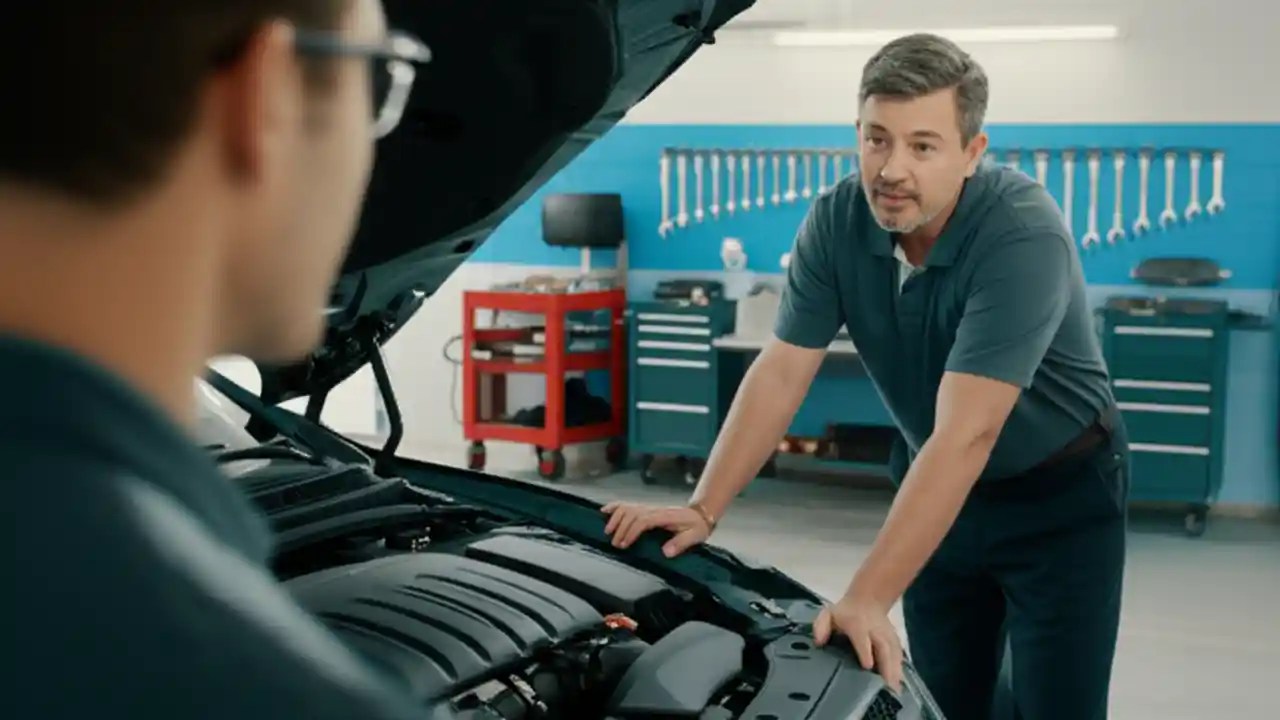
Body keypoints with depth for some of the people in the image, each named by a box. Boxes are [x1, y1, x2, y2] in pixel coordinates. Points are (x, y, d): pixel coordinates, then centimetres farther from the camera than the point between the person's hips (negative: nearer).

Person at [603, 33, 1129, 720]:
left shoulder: (1024, 236, -31)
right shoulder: (836, 220, -14)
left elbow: (965, 436, -37)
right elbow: (780, 373, -9)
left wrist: (866, 599, -41)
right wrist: (702, 508, -17)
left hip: (1059, 496, -4)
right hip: (939, 487, 5)